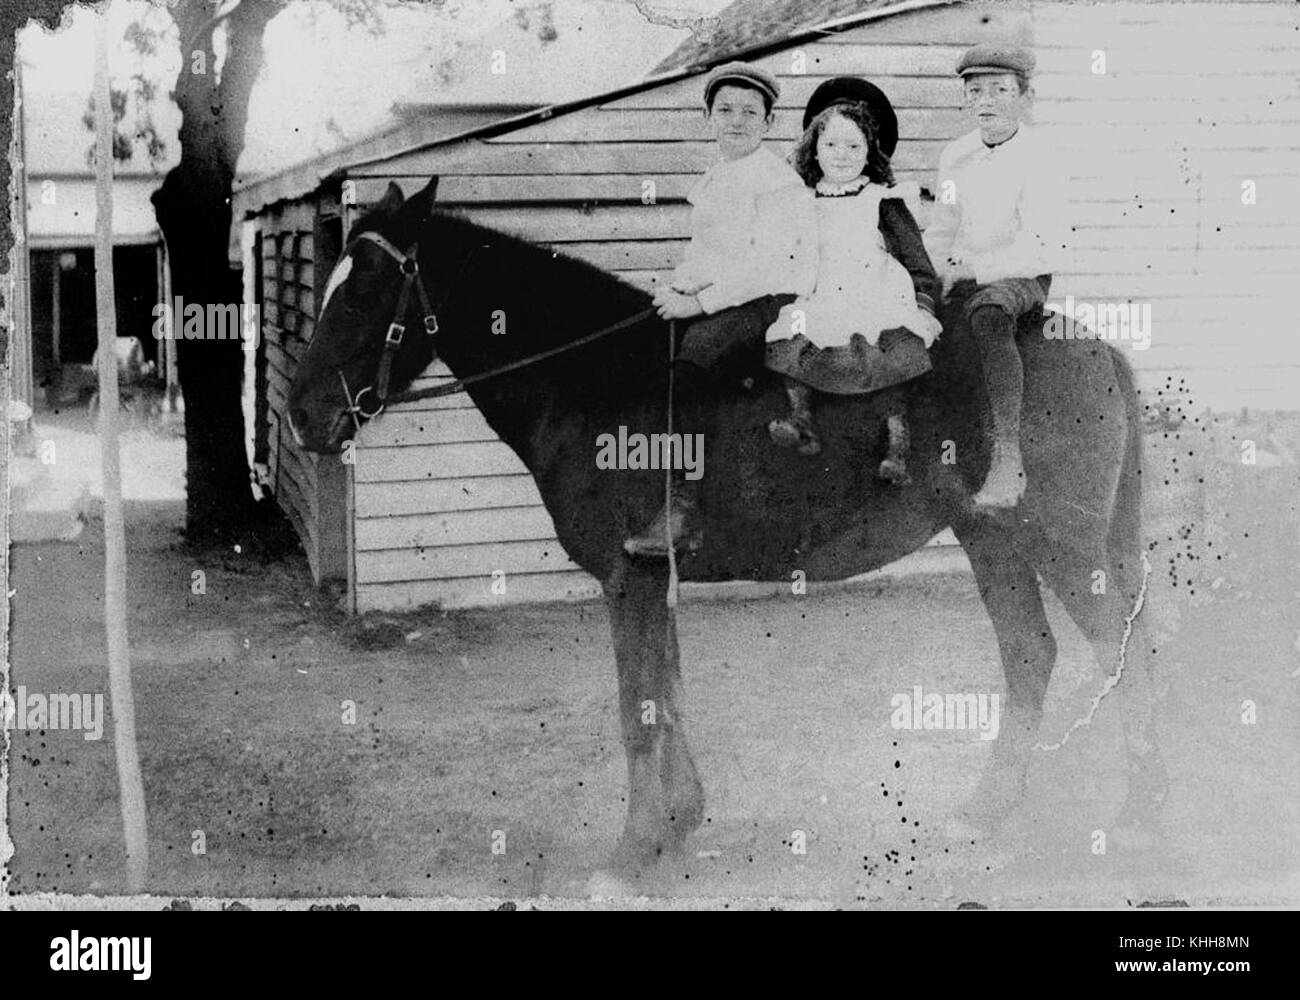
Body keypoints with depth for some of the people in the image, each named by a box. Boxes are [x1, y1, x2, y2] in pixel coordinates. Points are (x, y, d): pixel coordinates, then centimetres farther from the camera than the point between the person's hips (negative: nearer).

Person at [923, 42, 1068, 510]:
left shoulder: (1037, 163, -8)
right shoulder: (955, 156, 12)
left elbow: (1040, 252, -16)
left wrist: (963, 270, -21)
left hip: (1021, 279, -6)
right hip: (961, 278, 7)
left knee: (988, 314, -40)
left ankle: (1007, 459, -43)